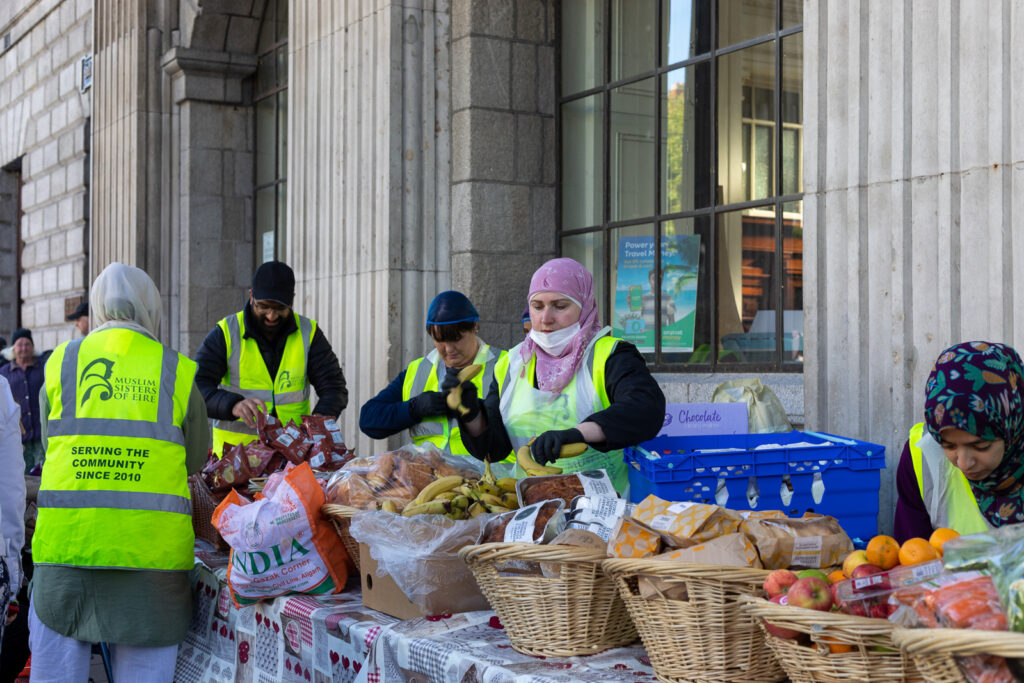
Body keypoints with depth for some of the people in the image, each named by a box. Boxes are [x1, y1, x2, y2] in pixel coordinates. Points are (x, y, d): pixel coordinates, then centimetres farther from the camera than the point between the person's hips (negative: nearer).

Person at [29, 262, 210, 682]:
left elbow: (50, 448, 14)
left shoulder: (60, 362, 8)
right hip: (152, 547, -1)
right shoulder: (179, 372, 4)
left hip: (67, 540, 1)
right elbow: (196, 462, 9)